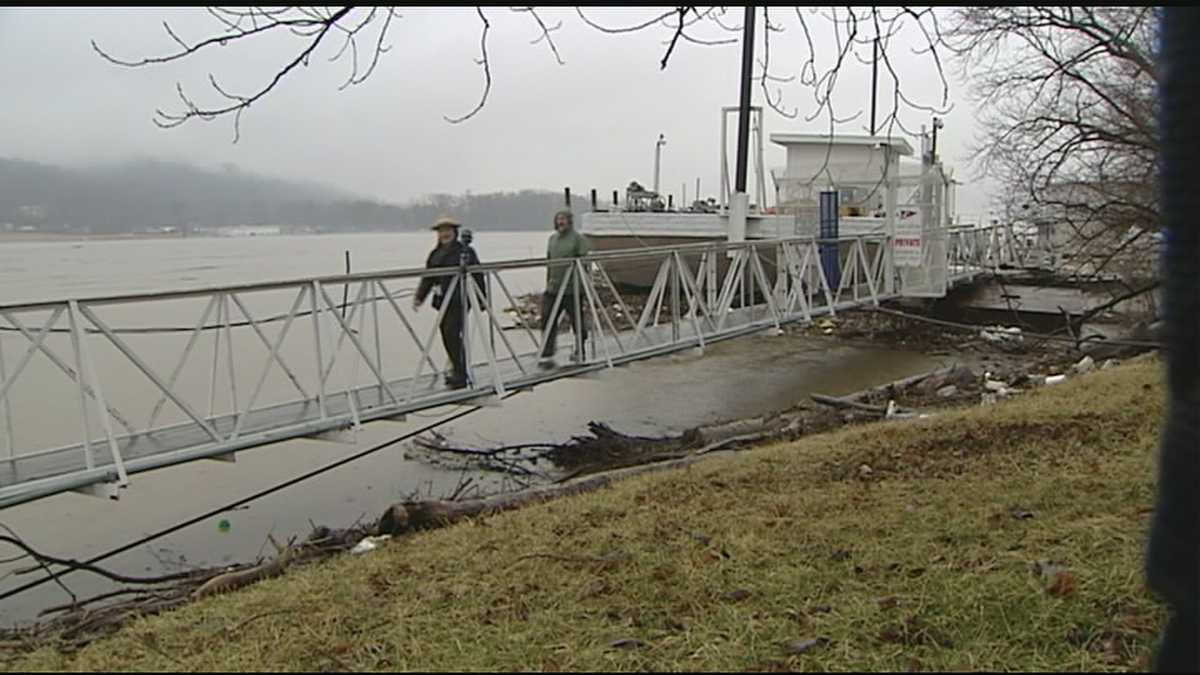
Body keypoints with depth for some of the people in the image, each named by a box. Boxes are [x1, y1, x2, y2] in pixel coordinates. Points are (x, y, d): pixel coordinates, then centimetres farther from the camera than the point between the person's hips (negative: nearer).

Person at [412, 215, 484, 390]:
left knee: (454, 335, -12)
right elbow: (428, 277, 13)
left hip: (459, 301, -6)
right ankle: (458, 371, 23)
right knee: (447, 337, 9)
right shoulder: (435, 254, 13)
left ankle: (460, 377, -5)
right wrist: (419, 297, 2)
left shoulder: (465, 251, -4)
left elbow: (477, 276, -3)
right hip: (442, 302, 7)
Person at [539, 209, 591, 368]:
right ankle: (546, 356, -1)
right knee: (548, 322, -2)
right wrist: (547, 285, 18)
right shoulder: (552, 239, 13)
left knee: (578, 322, 7)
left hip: (572, 289, -5)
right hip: (553, 289, 5)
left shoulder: (578, 239, -7)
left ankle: (580, 353, 26)